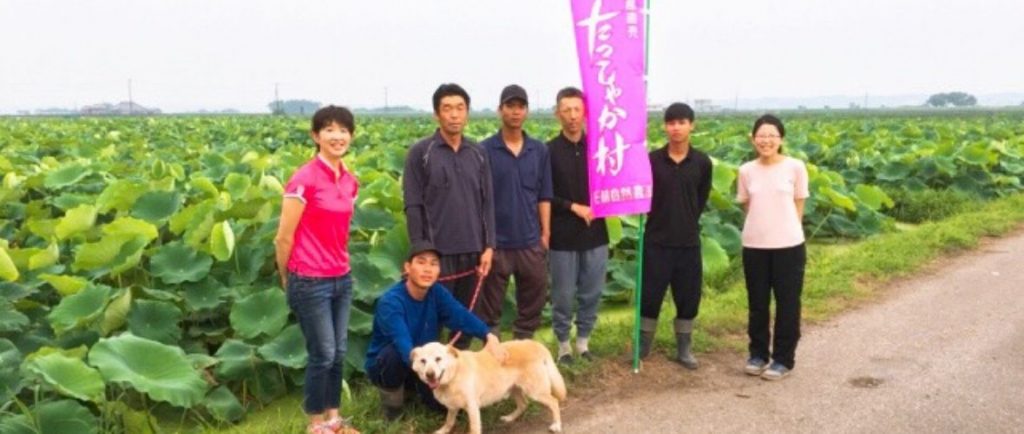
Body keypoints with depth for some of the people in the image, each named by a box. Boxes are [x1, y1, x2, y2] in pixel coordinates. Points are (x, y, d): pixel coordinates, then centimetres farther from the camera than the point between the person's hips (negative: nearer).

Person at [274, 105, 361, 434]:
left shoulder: (350, 181, 6)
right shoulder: (304, 180, -16)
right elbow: (284, 238, -11)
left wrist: (340, 265, 13)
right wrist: (287, 278, 1)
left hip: (342, 279, 7)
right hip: (310, 282, -7)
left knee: (339, 352, 14)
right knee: (323, 355, 3)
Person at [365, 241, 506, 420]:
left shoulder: (437, 293, -11)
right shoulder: (390, 302, -29)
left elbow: (461, 316, -27)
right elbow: (404, 345, -43)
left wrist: (489, 336, -45)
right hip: (385, 364, -5)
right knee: (395, 353, -37)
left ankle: (413, 385, 15)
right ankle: (392, 400, -7)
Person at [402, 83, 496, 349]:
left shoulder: (478, 154, 8)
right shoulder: (420, 153, -3)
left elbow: (487, 203, 10)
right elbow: (413, 206, -5)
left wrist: (489, 246, 3)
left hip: (472, 251, 4)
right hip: (438, 252, -4)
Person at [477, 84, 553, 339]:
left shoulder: (539, 150, 6)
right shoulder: (485, 150, -5)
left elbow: (544, 196, 9)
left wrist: (545, 233, 5)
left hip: (530, 242, 3)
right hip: (496, 242, -3)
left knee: (532, 303, 12)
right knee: (490, 306, 6)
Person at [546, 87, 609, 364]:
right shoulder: (549, 151, -4)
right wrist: (574, 207, -13)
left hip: (595, 233, 3)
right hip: (563, 236, -3)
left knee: (592, 294, 10)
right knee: (563, 296, 6)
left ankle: (583, 341, 27)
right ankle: (563, 345, 22)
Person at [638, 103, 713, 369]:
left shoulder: (702, 163, -2)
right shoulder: (652, 160, -5)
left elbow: (701, 200, 8)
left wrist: (687, 222, 7)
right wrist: (662, 218, 0)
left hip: (689, 242, 1)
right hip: (656, 241, -1)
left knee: (688, 298, 8)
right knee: (650, 295, 5)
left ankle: (684, 349, 24)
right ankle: (643, 345, 21)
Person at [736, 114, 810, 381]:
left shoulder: (795, 167, -4)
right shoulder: (746, 171, 2)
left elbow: (798, 207, 2)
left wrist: (785, 232, 1)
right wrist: (763, 227, 0)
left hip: (788, 246, -2)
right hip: (754, 246, 2)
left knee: (787, 304, 6)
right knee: (757, 303, 12)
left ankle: (783, 359, 18)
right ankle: (758, 354, 26)